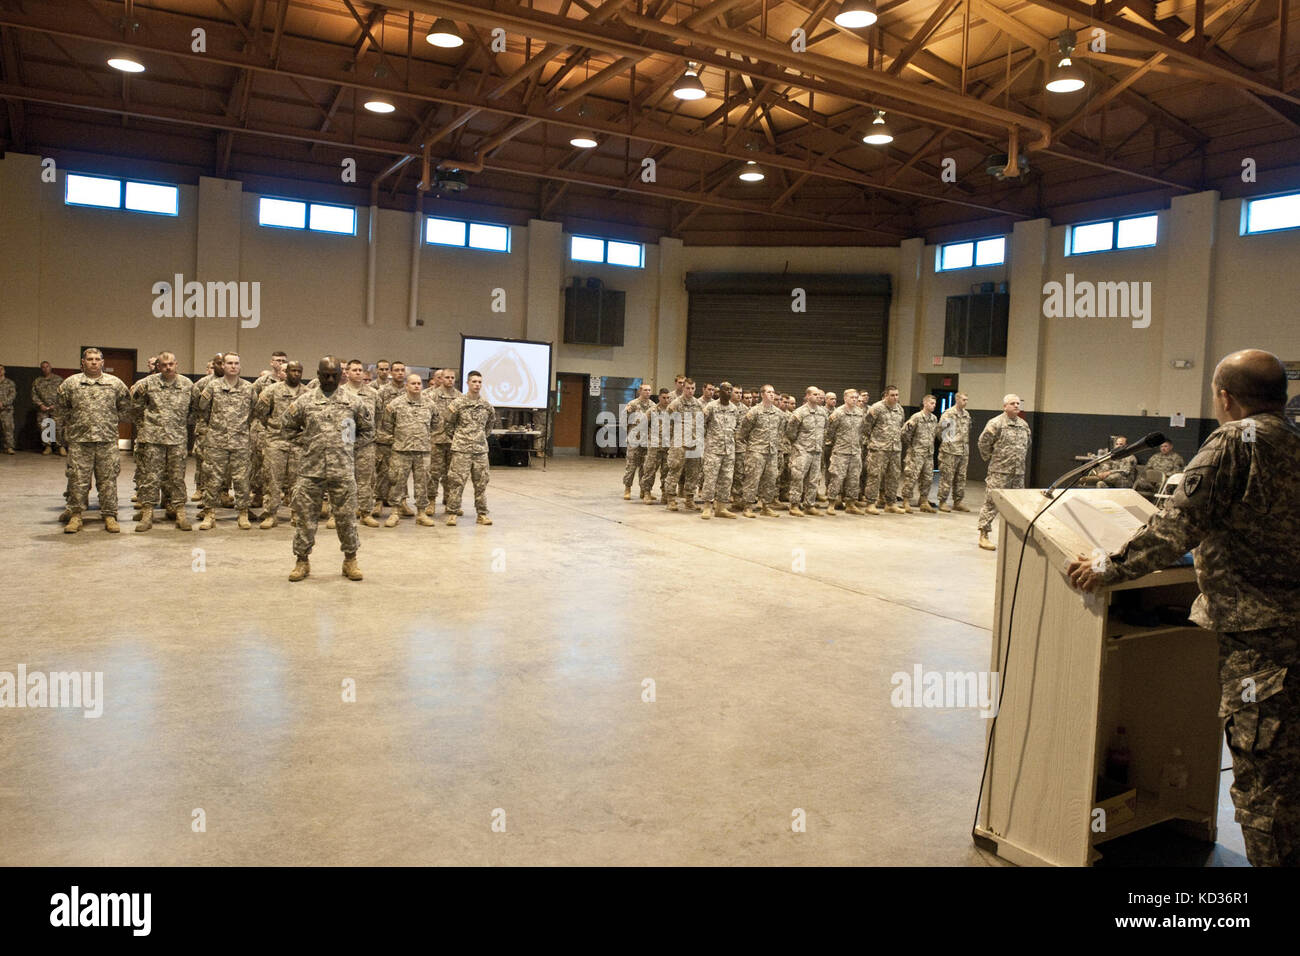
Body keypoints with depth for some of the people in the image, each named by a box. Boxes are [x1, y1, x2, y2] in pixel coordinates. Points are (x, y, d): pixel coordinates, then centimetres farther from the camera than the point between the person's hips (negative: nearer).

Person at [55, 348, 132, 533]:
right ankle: (75, 516, 12)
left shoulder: (115, 383, 7)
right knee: (77, 479, 1)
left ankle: (110, 516, 10)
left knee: (108, 480, 3)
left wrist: (113, 422, 9)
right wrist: (71, 424, 9)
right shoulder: (70, 383, 7)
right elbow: (61, 410, 15)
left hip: (107, 440, 0)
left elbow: (125, 409, 14)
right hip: (79, 441, 0)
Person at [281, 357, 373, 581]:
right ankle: (302, 560, 18)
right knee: (305, 516, 5)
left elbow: (368, 428, 17)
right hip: (310, 468, 0)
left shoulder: (352, 402, 5)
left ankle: (350, 560, 18)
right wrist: (305, 442, 6)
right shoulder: (304, 401, 4)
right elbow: (287, 425, 15)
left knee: (347, 517, 5)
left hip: (343, 470, 0)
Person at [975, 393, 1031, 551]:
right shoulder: (996, 423, -9)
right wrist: (990, 458, -2)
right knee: (991, 502, -7)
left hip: (1019, 472, 7)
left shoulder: (1024, 425, 14)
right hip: (999, 472, -7)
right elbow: (983, 442, -7)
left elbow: (1027, 444, 27)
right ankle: (983, 536, -2)